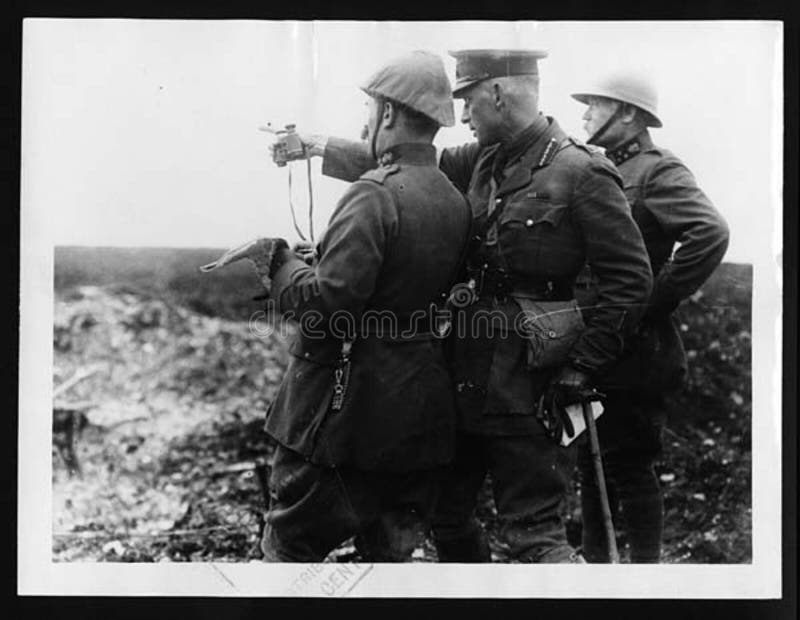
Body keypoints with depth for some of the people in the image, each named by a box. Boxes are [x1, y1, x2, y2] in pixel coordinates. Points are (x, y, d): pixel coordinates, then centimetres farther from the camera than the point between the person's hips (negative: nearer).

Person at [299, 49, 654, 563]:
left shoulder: (583, 173, -13)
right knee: (447, 517, 18)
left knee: (535, 535, -4)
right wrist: (316, 145, 18)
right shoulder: (484, 161, 8)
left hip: (529, 390, -8)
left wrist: (580, 368, -16)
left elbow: (630, 279, -13)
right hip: (468, 380, 8)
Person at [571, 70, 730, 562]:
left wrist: (654, 303, -22)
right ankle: (594, 559, 30)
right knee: (593, 463, 17)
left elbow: (710, 233, -27)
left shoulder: (658, 171, -12)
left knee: (631, 466, -1)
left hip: (634, 351, -8)